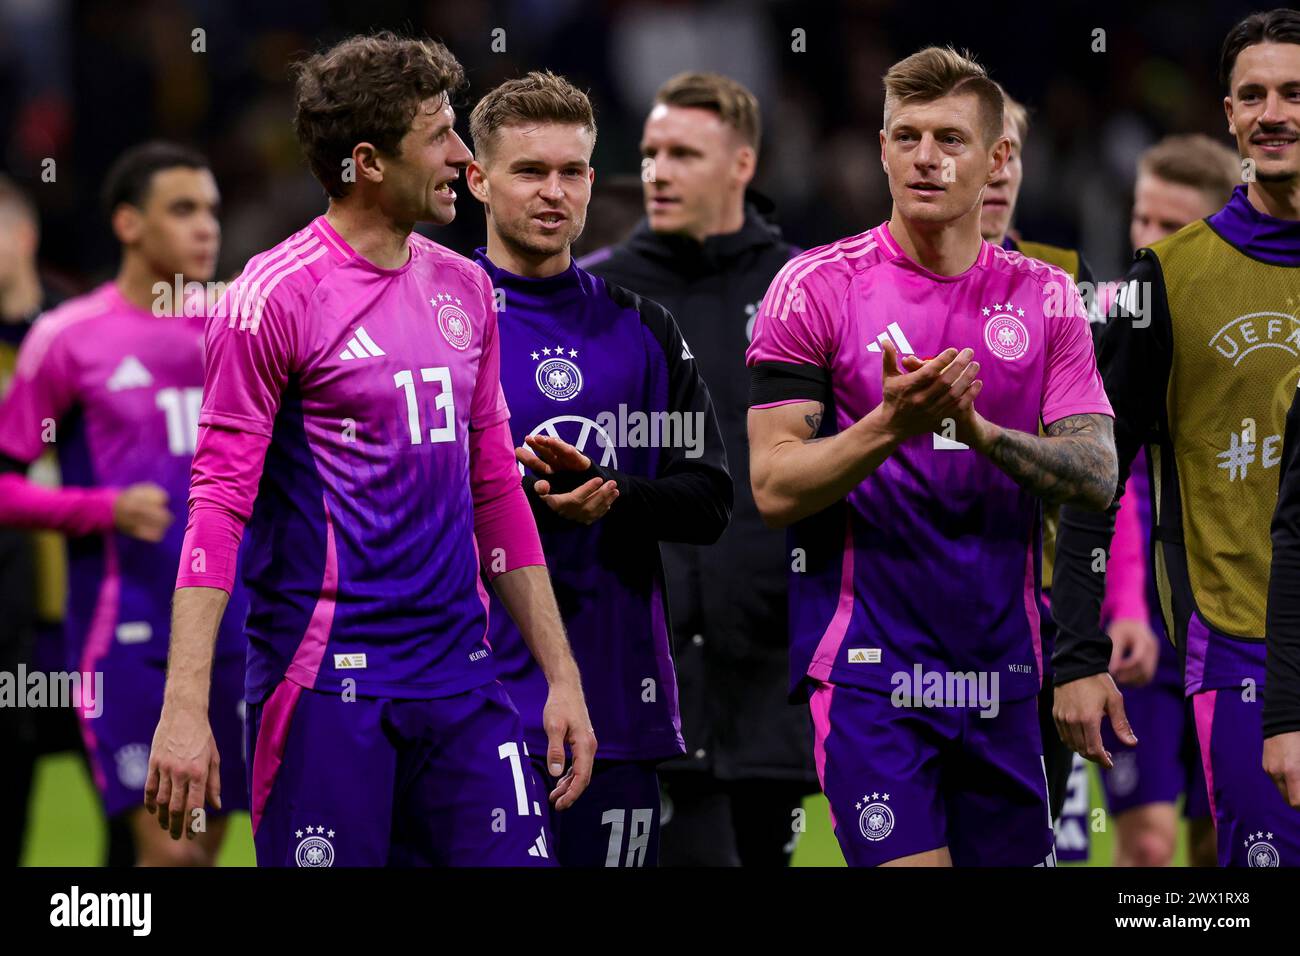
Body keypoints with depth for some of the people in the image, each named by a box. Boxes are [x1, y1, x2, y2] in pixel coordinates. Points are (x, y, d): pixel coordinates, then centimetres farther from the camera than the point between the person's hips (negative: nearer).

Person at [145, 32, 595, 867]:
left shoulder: (465, 290, 13)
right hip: (326, 686, -6)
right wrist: (184, 705, -18)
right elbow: (219, 500, -11)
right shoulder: (275, 296, -8)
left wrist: (562, 676, 15)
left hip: (459, 674, 6)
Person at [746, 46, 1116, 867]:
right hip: (867, 667, -4)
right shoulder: (816, 286, -2)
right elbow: (773, 488, -7)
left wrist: (980, 430, -18)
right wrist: (888, 426, -24)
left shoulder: (1048, 298, 8)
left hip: (1002, 672, 4)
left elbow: (1097, 478, 0)